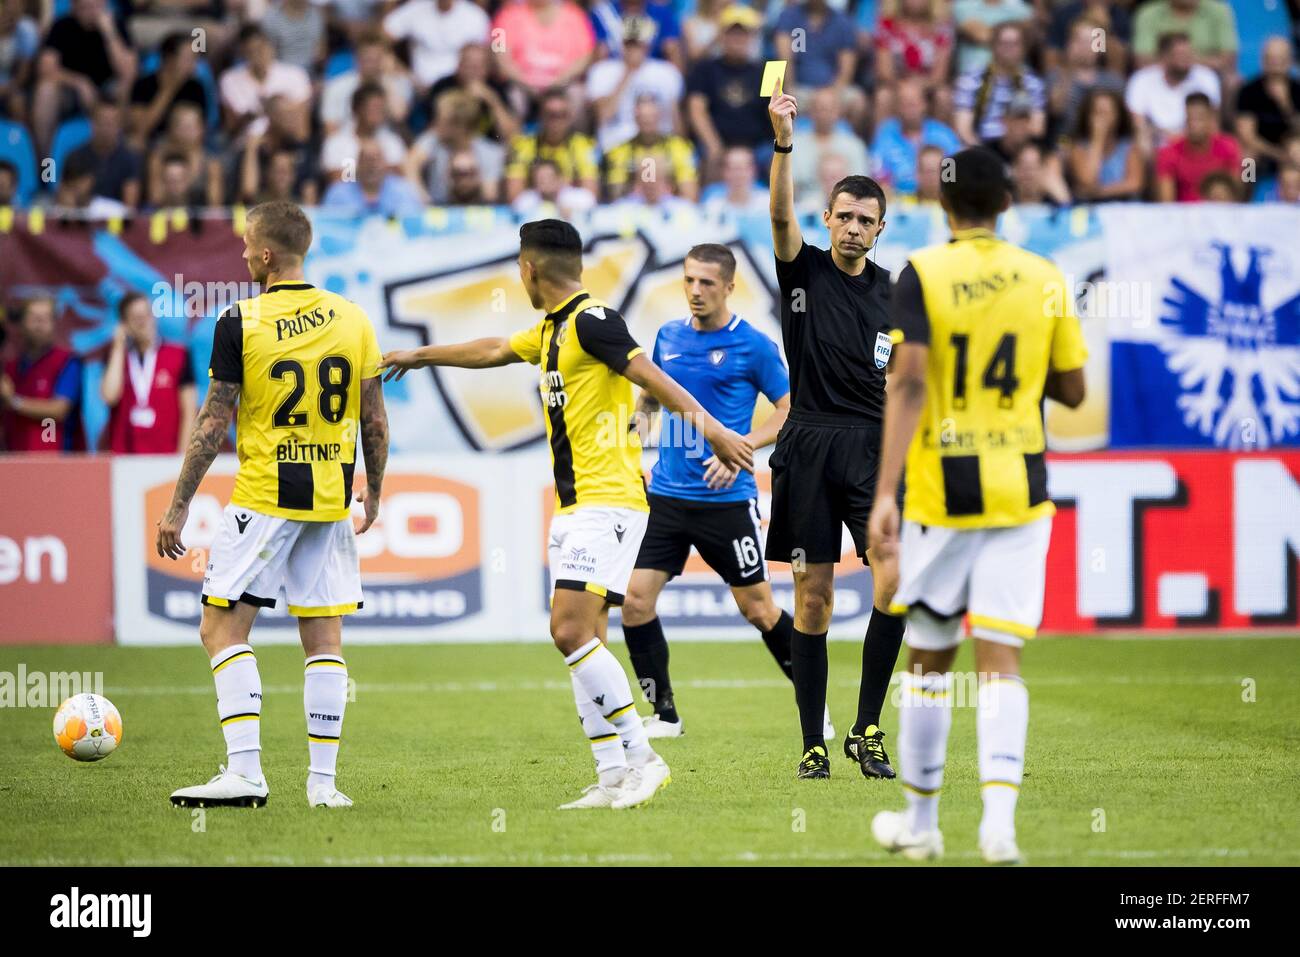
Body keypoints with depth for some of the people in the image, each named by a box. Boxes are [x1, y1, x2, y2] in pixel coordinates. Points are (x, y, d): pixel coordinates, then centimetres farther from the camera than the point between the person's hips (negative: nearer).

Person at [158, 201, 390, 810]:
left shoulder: (241, 323, -9)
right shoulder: (353, 320, 4)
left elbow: (213, 424, -7)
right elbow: (375, 424, 7)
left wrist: (178, 506, -1)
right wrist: (374, 492, 22)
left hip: (263, 499, -4)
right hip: (332, 502, 5)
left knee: (221, 629, 0)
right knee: (324, 640, 7)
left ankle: (244, 772, -11)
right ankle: (323, 781, 6)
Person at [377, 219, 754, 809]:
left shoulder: (591, 319, -11)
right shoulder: (552, 329, 18)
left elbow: (652, 377, -22)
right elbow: (495, 351, 37)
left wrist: (710, 429, -34)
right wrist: (423, 356, 51)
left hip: (607, 500, -10)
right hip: (575, 505, 10)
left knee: (572, 631, -17)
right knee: (581, 641, 5)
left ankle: (639, 756, -13)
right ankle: (615, 779, 5)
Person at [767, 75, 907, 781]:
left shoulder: (893, 296, 10)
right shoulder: (804, 272, 5)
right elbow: (781, 214, -14)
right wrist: (783, 142, -30)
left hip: (873, 450, 1)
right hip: (807, 448, -1)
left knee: (895, 579, -16)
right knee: (812, 595, 1)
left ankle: (867, 729, -6)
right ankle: (813, 744, 6)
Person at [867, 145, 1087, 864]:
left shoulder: (921, 274, -6)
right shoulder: (1045, 280, 3)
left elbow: (909, 385, -16)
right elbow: (1071, 390, 8)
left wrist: (885, 492, -19)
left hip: (940, 492, -1)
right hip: (1020, 490, 2)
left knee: (930, 656, 11)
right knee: (1000, 657, -2)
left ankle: (920, 820, 21)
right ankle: (999, 817, -20)